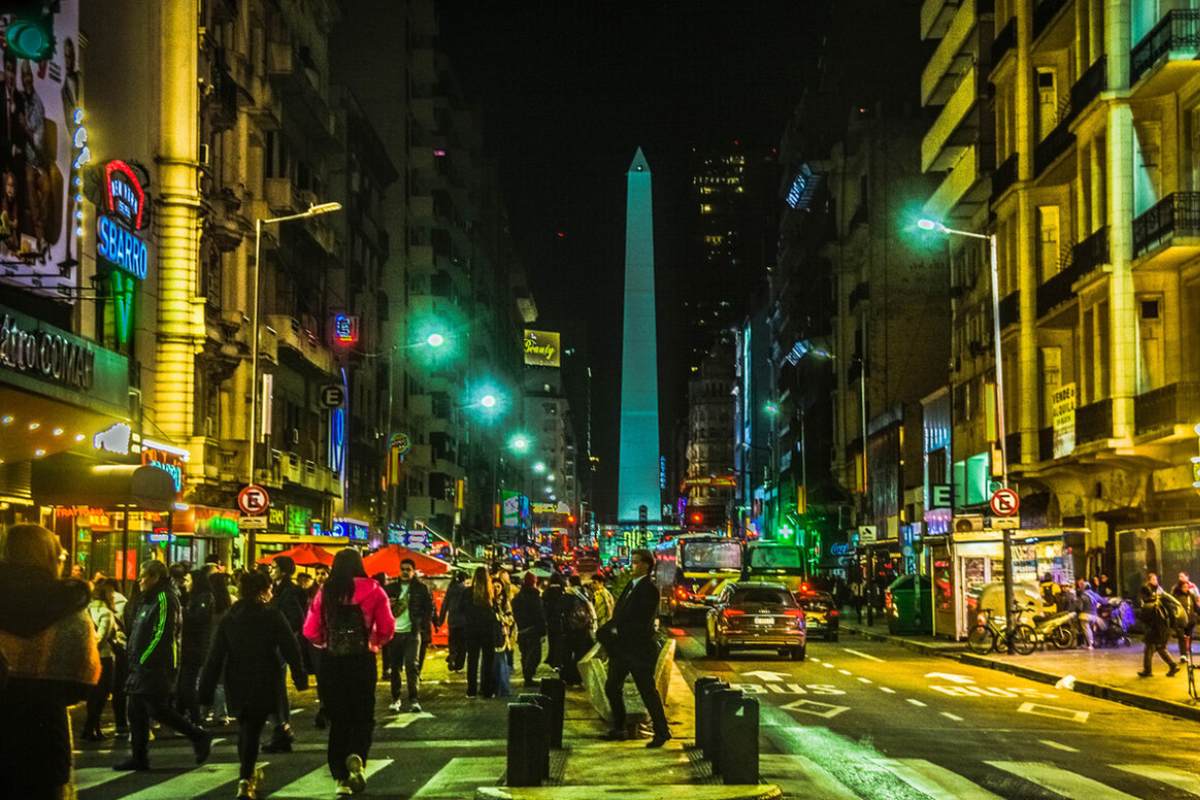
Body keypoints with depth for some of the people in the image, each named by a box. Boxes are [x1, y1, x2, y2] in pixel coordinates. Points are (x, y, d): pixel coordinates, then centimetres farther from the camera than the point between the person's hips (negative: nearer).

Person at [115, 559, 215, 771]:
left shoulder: (164, 599, -14)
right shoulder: (148, 600, 18)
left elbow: (162, 634, -20)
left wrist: (143, 659, -19)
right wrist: (136, 660, 14)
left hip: (157, 666, -10)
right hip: (144, 666, 10)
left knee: (158, 709, -10)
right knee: (136, 712, 8)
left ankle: (199, 737, 0)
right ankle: (138, 757, 12)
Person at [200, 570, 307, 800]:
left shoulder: (228, 618, 3)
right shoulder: (273, 616, -7)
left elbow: (215, 656, 1)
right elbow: (291, 649, -7)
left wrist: (207, 688, 3)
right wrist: (300, 677, 3)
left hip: (236, 684, 4)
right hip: (264, 685, -3)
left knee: (245, 729, 20)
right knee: (253, 731, -2)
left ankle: (249, 775, 28)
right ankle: (246, 780, -14)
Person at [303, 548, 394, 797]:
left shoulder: (325, 592, 0)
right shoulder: (373, 590, -3)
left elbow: (310, 632, -1)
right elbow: (387, 629, -5)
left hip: (331, 662, 1)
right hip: (362, 660, -1)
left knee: (337, 719, 12)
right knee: (363, 717, 11)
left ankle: (342, 777, 11)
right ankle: (356, 757, -16)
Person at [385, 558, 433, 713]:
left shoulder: (421, 588, 2)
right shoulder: (391, 588, 8)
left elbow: (429, 608, 5)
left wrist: (422, 625, -2)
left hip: (412, 632, -3)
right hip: (394, 632, 3)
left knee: (412, 665, -11)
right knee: (395, 667, 6)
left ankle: (414, 700, -7)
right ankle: (396, 699, 16)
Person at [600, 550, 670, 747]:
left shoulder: (649, 590, -15)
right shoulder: (631, 586, 11)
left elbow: (642, 623, -21)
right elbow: (619, 614, 13)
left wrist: (618, 631, -17)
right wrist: (610, 629, -5)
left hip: (639, 649, -9)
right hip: (621, 648, 9)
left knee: (647, 691, -2)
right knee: (612, 687, 14)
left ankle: (661, 732, 8)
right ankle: (618, 728, 27)